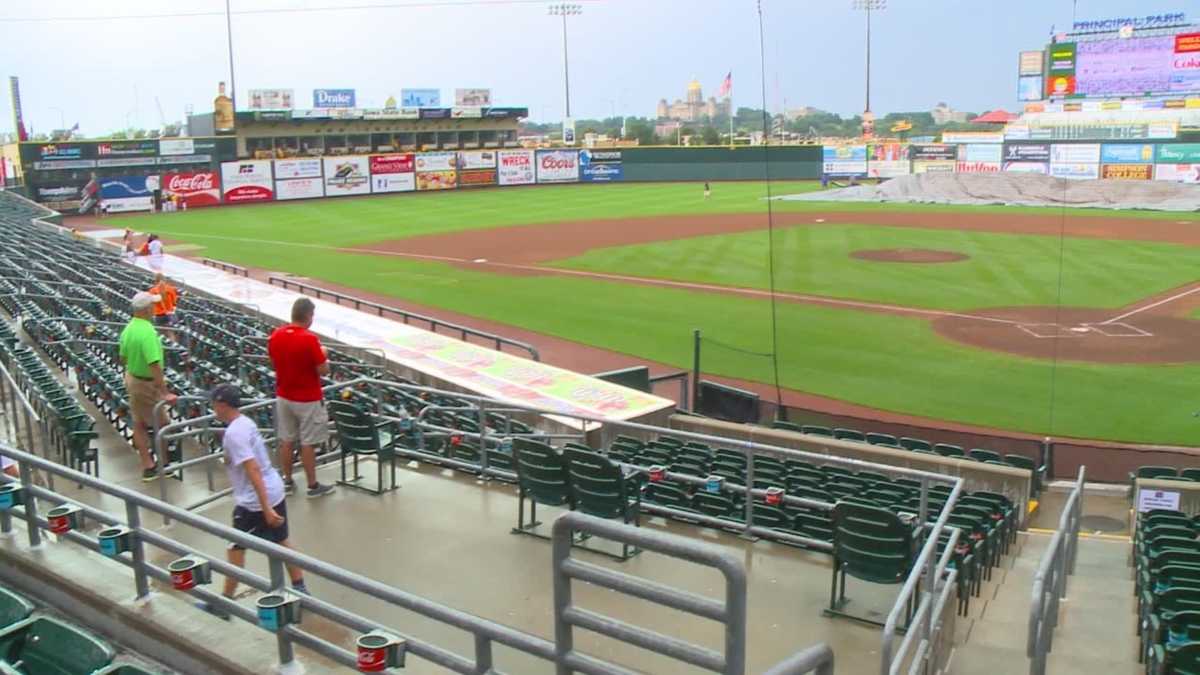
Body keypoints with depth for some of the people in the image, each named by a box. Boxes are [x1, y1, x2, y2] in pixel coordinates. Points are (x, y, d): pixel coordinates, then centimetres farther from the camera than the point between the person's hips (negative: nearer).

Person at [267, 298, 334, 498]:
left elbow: (274, 363, 11)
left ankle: (287, 481, 26)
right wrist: (323, 355, 0)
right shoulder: (309, 339, -22)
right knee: (308, 443, 3)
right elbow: (323, 370, -18)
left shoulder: (275, 336, -2)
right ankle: (313, 485, 13)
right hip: (308, 399, -6)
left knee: (286, 440, 15)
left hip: (284, 397, 6)